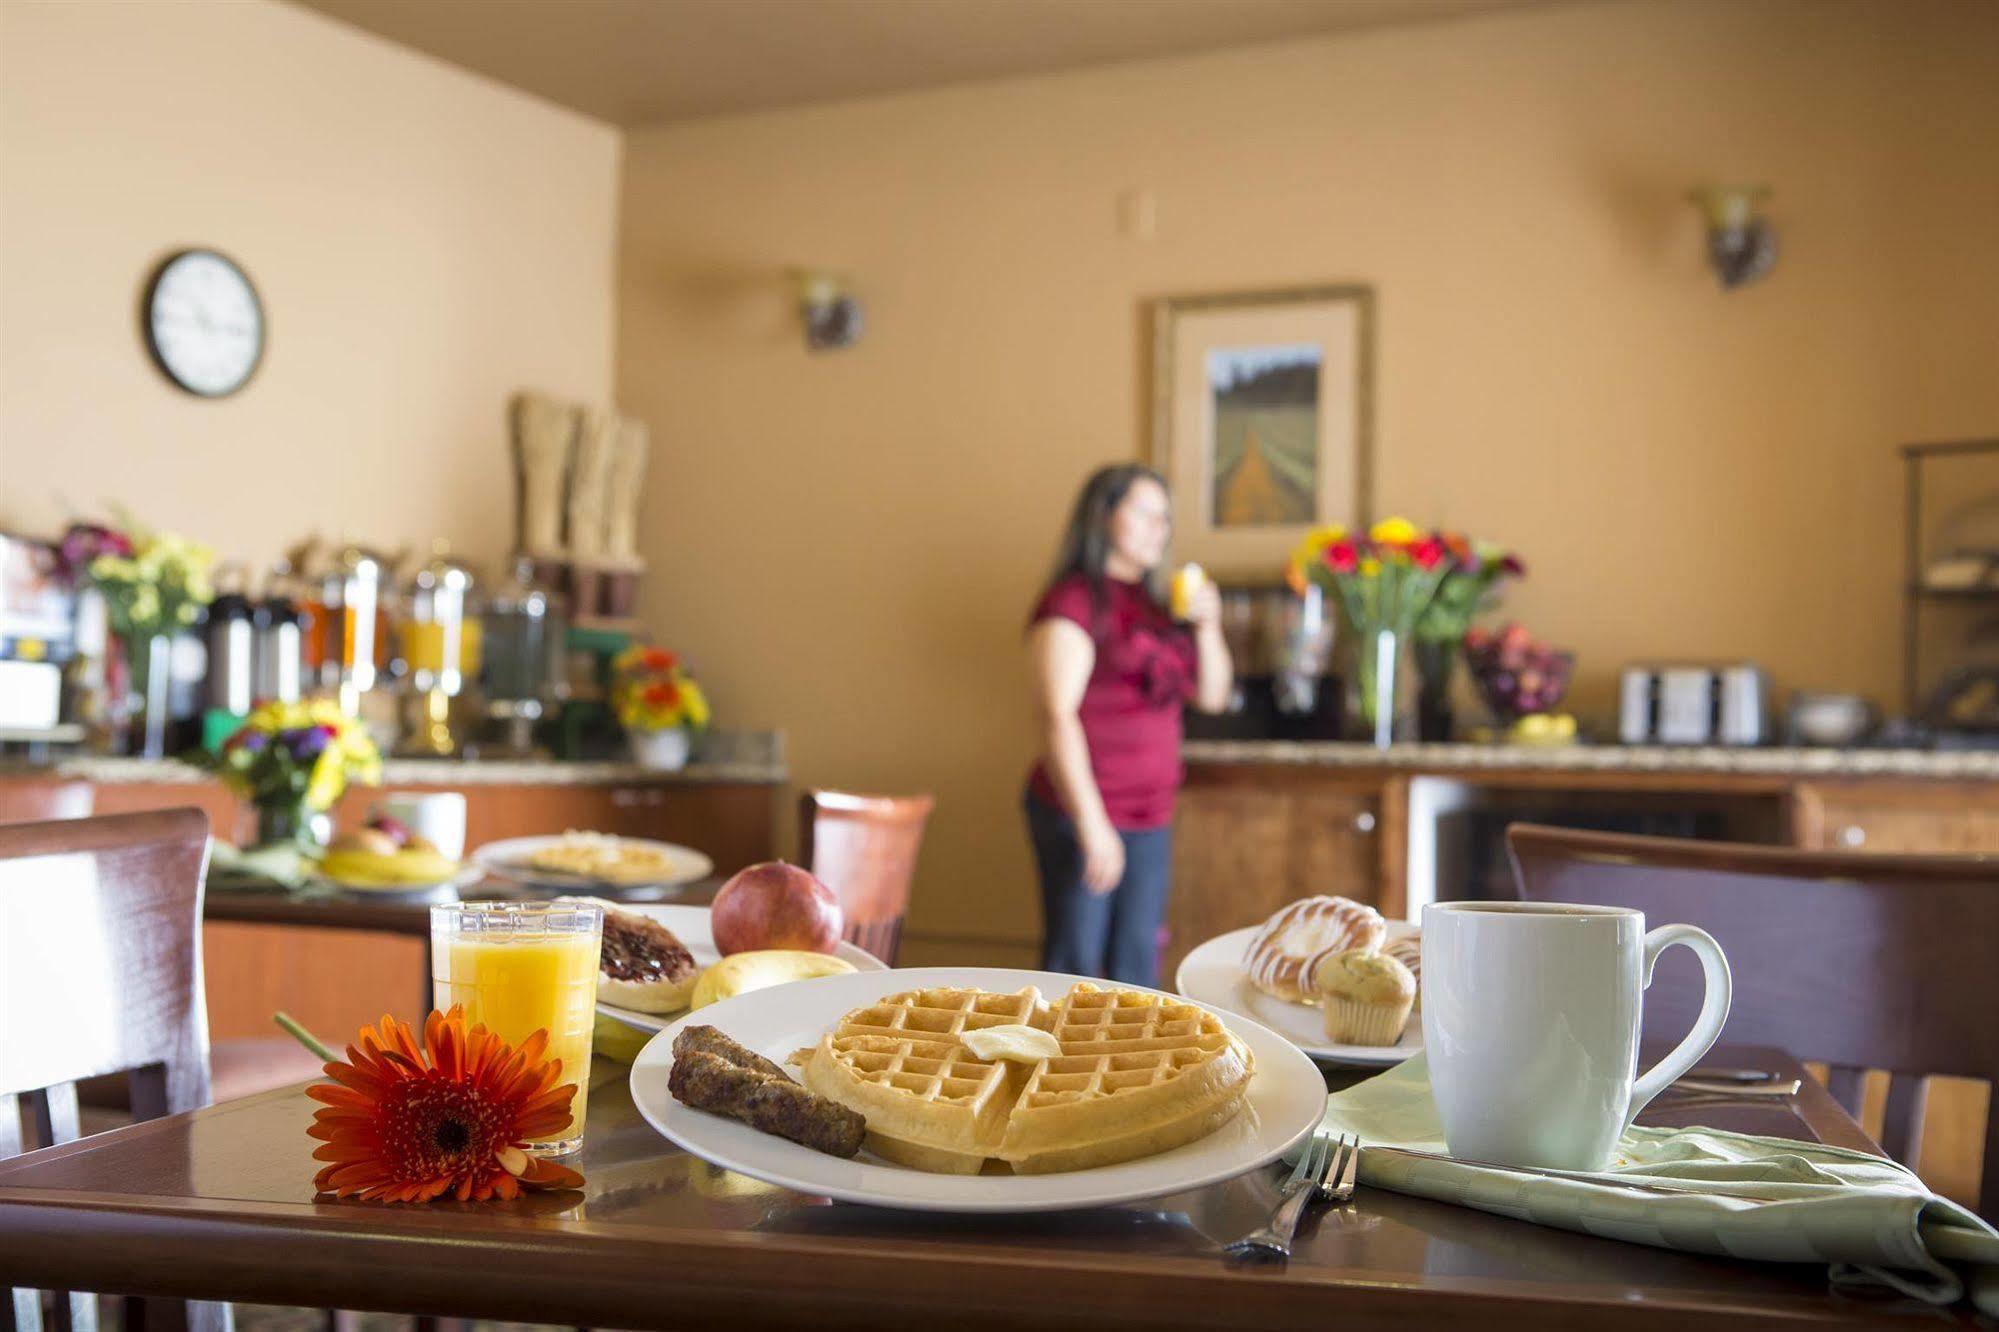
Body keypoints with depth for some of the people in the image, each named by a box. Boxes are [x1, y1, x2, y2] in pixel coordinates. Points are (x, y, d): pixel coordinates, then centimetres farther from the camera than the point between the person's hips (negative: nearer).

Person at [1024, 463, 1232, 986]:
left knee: (1137, 971, 10)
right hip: (1083, 816, -8)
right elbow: (1057, 716, -16)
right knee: (1074, 969, -6)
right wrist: (1091, 824, -21)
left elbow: (1212, 696, 17)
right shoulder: (1074, 601, -8)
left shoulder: (1152, 605, 15)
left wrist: (1207, 626, 0)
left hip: (1150, 819, 8)